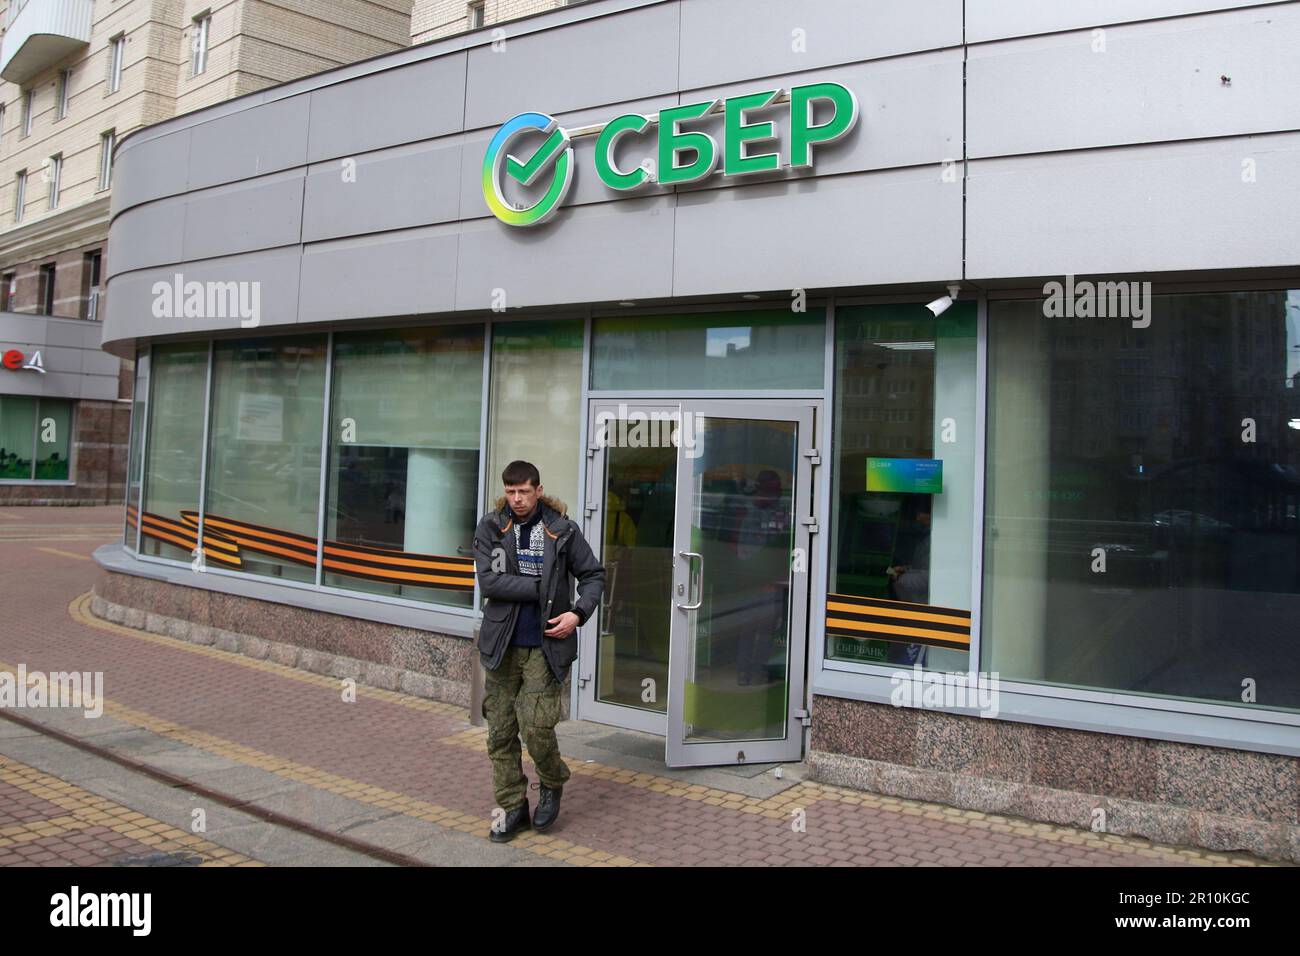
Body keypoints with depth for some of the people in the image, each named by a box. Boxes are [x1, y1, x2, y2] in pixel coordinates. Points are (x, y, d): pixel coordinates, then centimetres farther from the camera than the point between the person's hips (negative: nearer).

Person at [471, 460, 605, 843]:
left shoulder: (562, 530, -1)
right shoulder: (490, 527, -1)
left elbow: (593, 575, 7)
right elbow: (488, 581, -11)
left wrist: (578, 613, -9)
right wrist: (539, 587, -14)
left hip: (545, 646, -2)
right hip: (501, 646, 2)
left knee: (536, 727, -6)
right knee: (500, 732, 6)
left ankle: (552, 784, 24)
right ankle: (513, 808, 22)